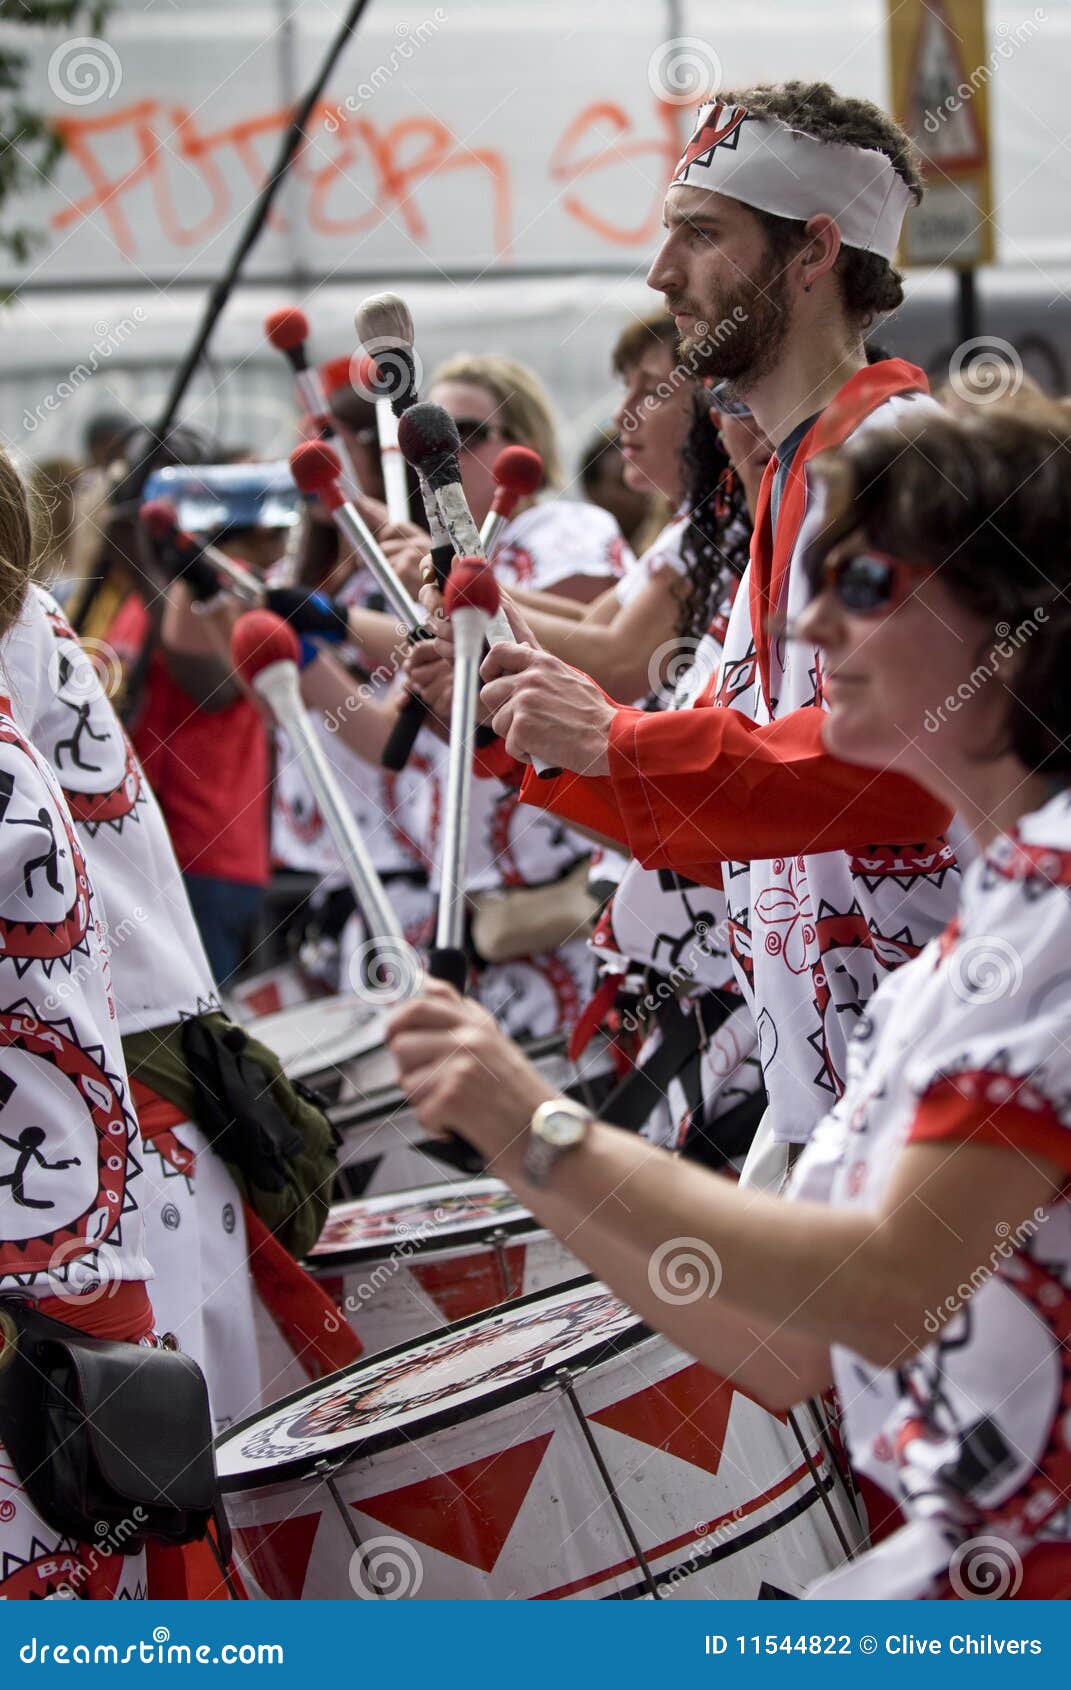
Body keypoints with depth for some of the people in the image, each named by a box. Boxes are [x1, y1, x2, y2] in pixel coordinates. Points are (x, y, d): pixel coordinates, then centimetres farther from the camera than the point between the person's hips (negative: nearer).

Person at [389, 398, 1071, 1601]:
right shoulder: (950, 956, 18)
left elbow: (894, 1287, -20)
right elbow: (788, 1354, 16)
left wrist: (554, 1138, -13)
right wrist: (519, 1152, 9)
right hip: (968, 1550, 9)